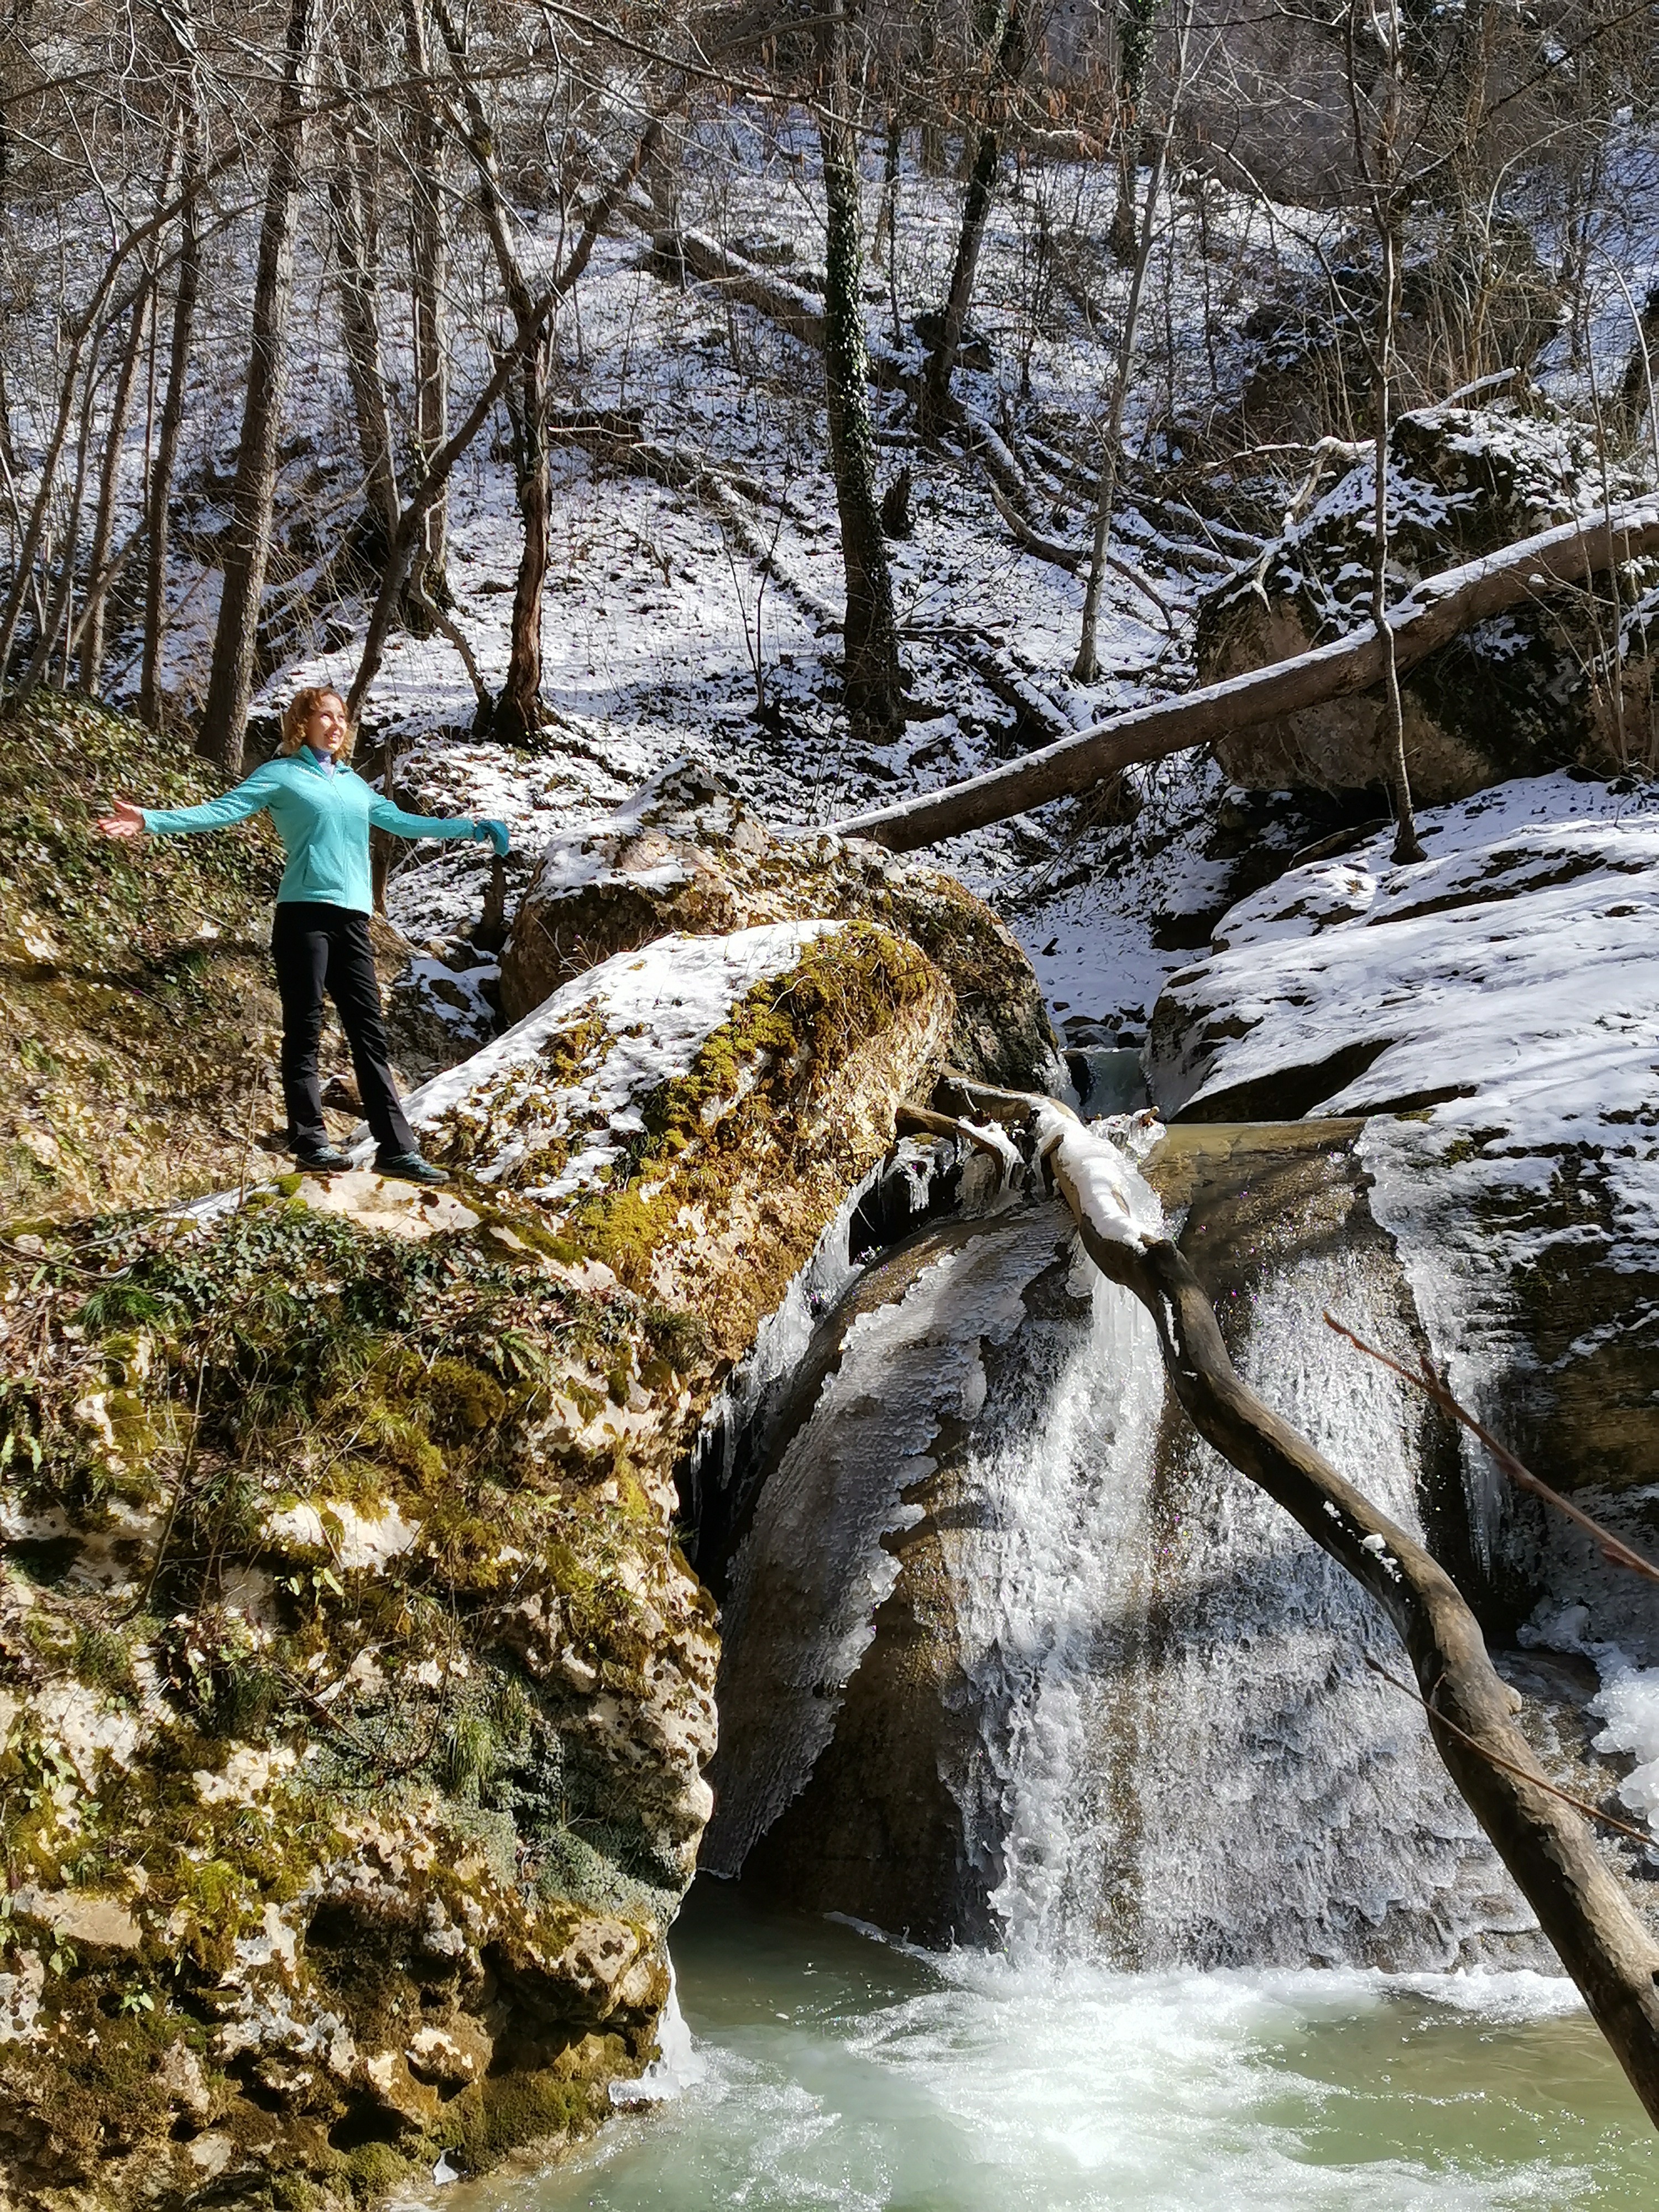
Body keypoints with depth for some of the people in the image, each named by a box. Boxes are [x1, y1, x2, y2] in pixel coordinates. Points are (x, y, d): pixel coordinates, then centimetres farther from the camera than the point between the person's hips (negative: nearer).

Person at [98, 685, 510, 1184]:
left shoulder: (352, 783, 22)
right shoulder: (282, 774, 4)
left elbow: (400, 821, 34)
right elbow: (224, 809, -7)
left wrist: (470, 828, 41)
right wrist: (153, 820, -20)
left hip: (352, 917, 6)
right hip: (304, 913, -6)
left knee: (370, 1034, 4)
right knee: (304, 1031, -3)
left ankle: (396, 1148, 4)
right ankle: (311, 1142, -1)